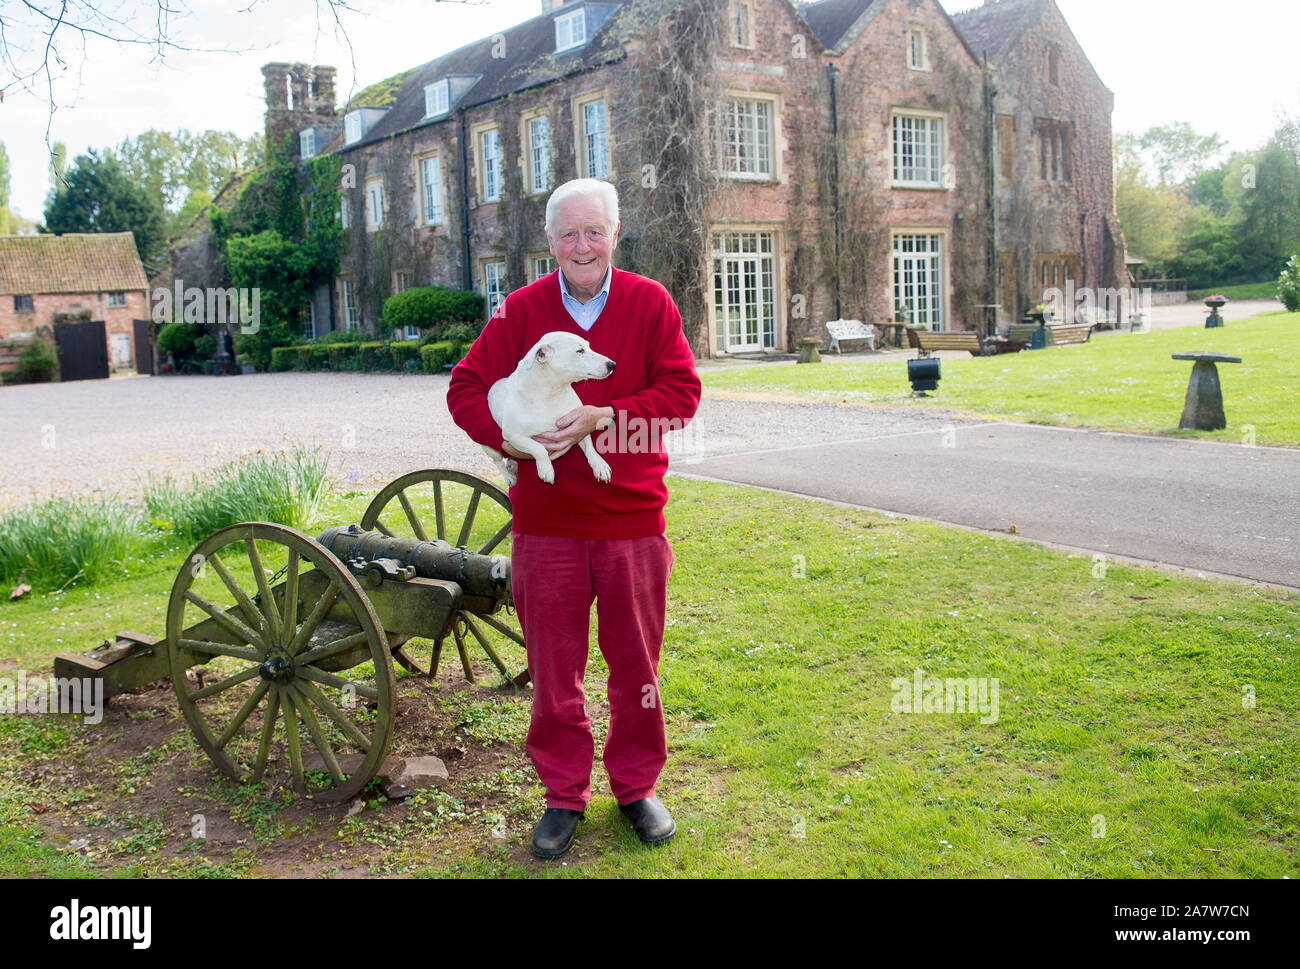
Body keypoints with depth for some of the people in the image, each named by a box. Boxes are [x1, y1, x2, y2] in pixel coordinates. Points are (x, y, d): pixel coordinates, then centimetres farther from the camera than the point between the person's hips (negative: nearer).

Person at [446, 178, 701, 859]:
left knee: (635, 662, 12)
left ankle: (636, 786, 31)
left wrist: (602, 418, -18)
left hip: (631, 516, 0)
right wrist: (515, 438, -15)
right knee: (554, 669, 9)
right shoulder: (521, 310, 1)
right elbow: (466, 389, 2)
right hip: (546, 521, 1)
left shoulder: (650, 303, -1)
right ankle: (564, 795, 26)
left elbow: (681, 392, -5)